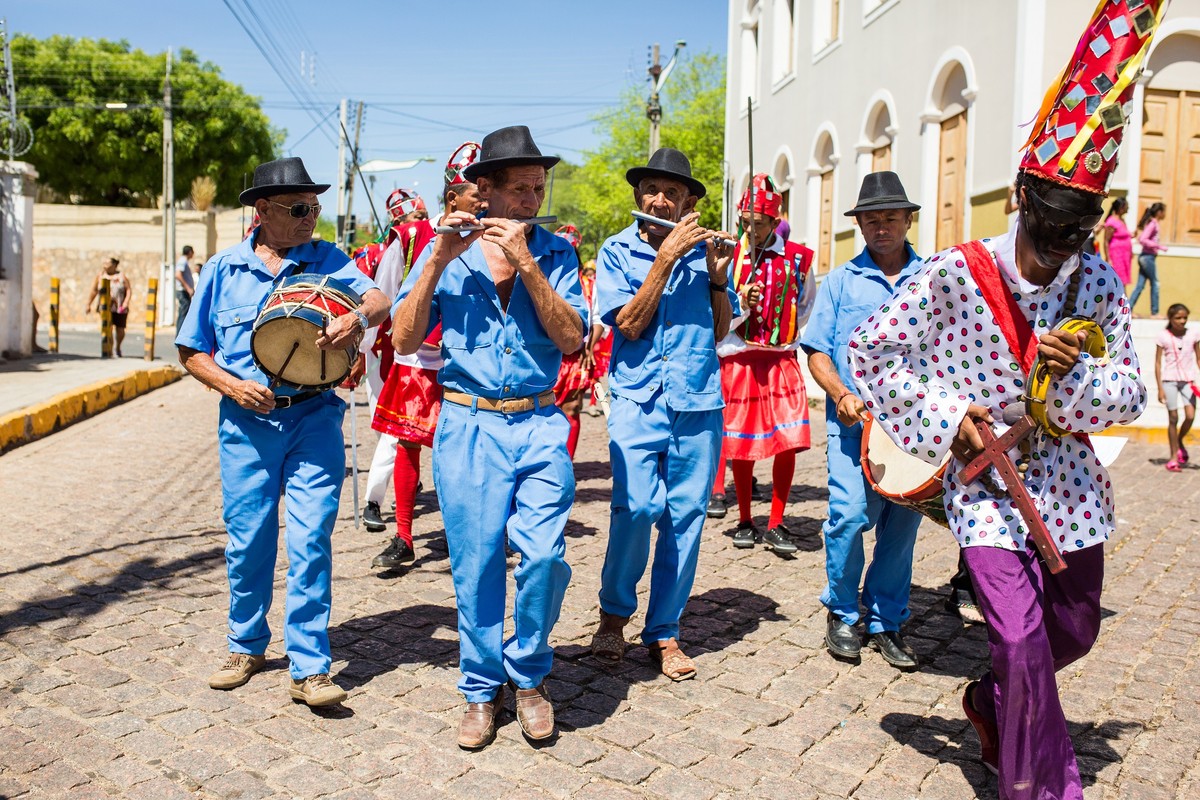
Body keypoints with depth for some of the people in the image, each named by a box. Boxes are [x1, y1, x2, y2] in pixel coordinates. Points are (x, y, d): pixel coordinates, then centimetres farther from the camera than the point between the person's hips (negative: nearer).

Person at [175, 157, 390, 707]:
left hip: (315, 419, -1)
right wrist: (234, 386, -7)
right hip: (247, 422, 1)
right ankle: (247, 647, 31)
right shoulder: (223, 270, 8)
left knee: (310, 541, -5)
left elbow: (380, 301, -10)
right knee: (247, 540, 9)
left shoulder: (328, 260, 6)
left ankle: (308, 668, 5)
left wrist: (357, 317, -33)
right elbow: (192, 352, 10)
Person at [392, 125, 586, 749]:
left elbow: (571, 338, -8)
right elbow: (403, 340, -3)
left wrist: (524, 262, -14)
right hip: (468, 426, 0)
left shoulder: (555, 252, 5)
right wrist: (439, 260, -11)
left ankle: (528, 675, 16)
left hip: (539, 425, 0)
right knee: (475, 563, 4)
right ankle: (481, 690, 24)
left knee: (544, 555, -11)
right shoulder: (445, 251, 5)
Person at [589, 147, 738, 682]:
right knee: (637, 506, -16)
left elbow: (720, 331, 10)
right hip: (639, 398, -2)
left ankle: (663, 633, 20)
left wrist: (717, 274, -4)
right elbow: (630, 324, -9)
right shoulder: (618, 251, 4)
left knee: (686, 515, 4)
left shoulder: (703, 249, 10)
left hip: (698, 401, 3)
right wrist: (666, 257, -11)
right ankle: (614, 614, 11)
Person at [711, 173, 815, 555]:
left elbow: (807, 307, 19)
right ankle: (745, 521, 21)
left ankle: (776, 525, 7)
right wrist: (740, 302, -17)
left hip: (782, 360, 1)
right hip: (738, 359, -1)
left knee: (789, 441, -6)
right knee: (741, 444, 5)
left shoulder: (798, 258, 3)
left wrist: (790, 341, 12)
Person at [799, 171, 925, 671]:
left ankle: (885, 622, 21)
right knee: (851, 514, -12)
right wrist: (841, 394, -12)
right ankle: (841, 613, 10)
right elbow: (817, 350, 6)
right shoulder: (840, 282, 9)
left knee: (903, 524, 6)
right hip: (854, 422, -1)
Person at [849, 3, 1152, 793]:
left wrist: (1075, 378, -21)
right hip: (986, 482, -5)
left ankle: (991, 702, 50)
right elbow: (870, 349, -7)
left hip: (1069, 484, 5)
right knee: (1023, 639, -10)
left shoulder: (1099, 284, -2)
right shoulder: (958, 274, -13)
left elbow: (1130, 397, 1)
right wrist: (942, 418, -15)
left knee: (1073, 632, 18)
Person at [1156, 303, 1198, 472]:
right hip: (1170, 380, -2)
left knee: (1190, 416, -12)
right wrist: (1160, 388, -5)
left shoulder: (1192, 335, 3)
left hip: (1188, 380, 2)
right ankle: (1173, 457, 7)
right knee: (1173, 418, -1)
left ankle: (1180, 442, 18)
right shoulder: (1164, 337, -3)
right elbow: (1158, 363, -1)